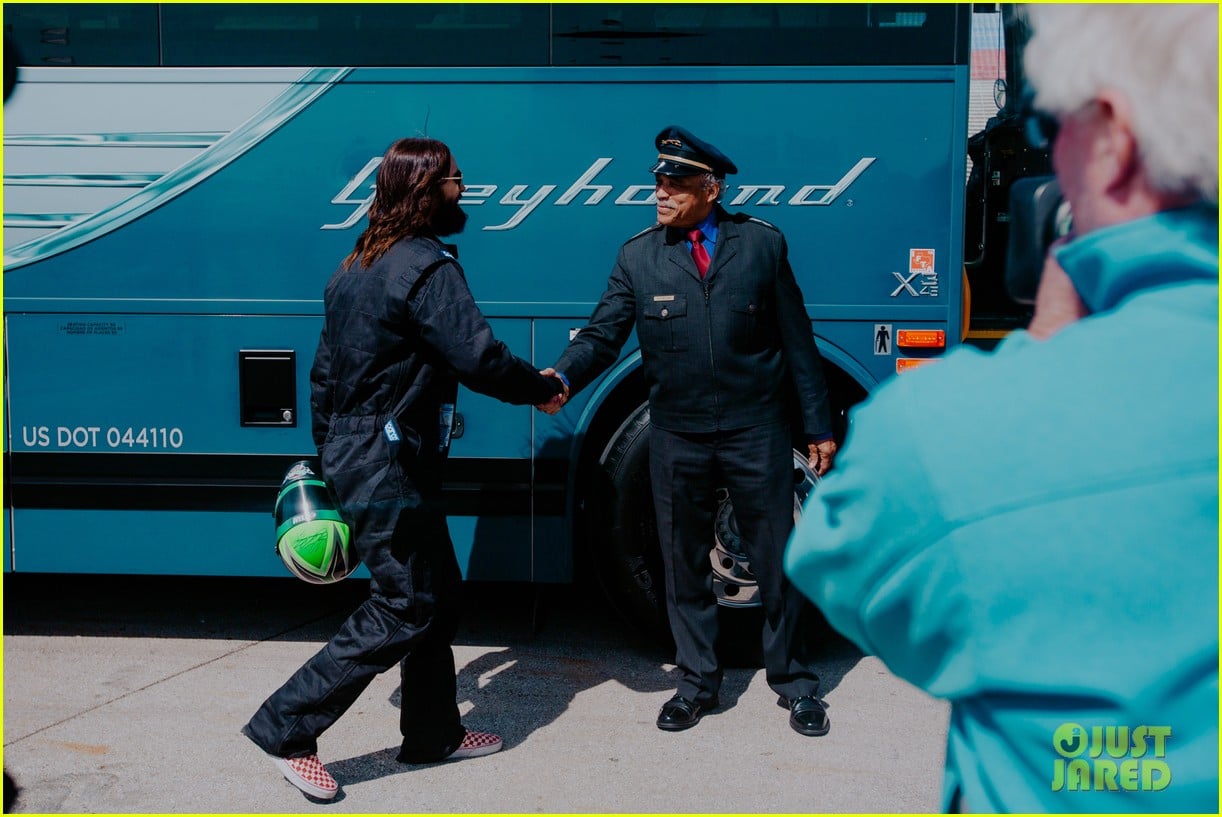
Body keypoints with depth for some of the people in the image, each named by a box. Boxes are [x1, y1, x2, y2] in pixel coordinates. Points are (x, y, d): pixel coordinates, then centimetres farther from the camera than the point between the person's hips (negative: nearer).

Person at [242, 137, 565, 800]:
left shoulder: (358, 265, 15)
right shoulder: (427, 266, -15)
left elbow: (323, 374, 17)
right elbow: (480, 361, -21)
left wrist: (329, 460, 22)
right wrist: (544, 388, -4)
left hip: (354, 453, 10)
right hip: (388, 465, -10)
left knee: (437, 594, 16)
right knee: (404, 608, -3)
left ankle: (432, 731, 27)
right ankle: (286, 728, 2)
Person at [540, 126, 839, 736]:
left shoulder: (762, 244, 0)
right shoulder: (637, 257, 2)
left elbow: (797, 341, 2)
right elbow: (603, 334, -4)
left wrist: (819, 426, 2)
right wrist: (563, 376, -25)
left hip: (756, 432, -1)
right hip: (677, 438, 2)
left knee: (776, 559, 8)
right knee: (683, 565, 11)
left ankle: (794, 683, 27)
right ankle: (697, 683, 29)